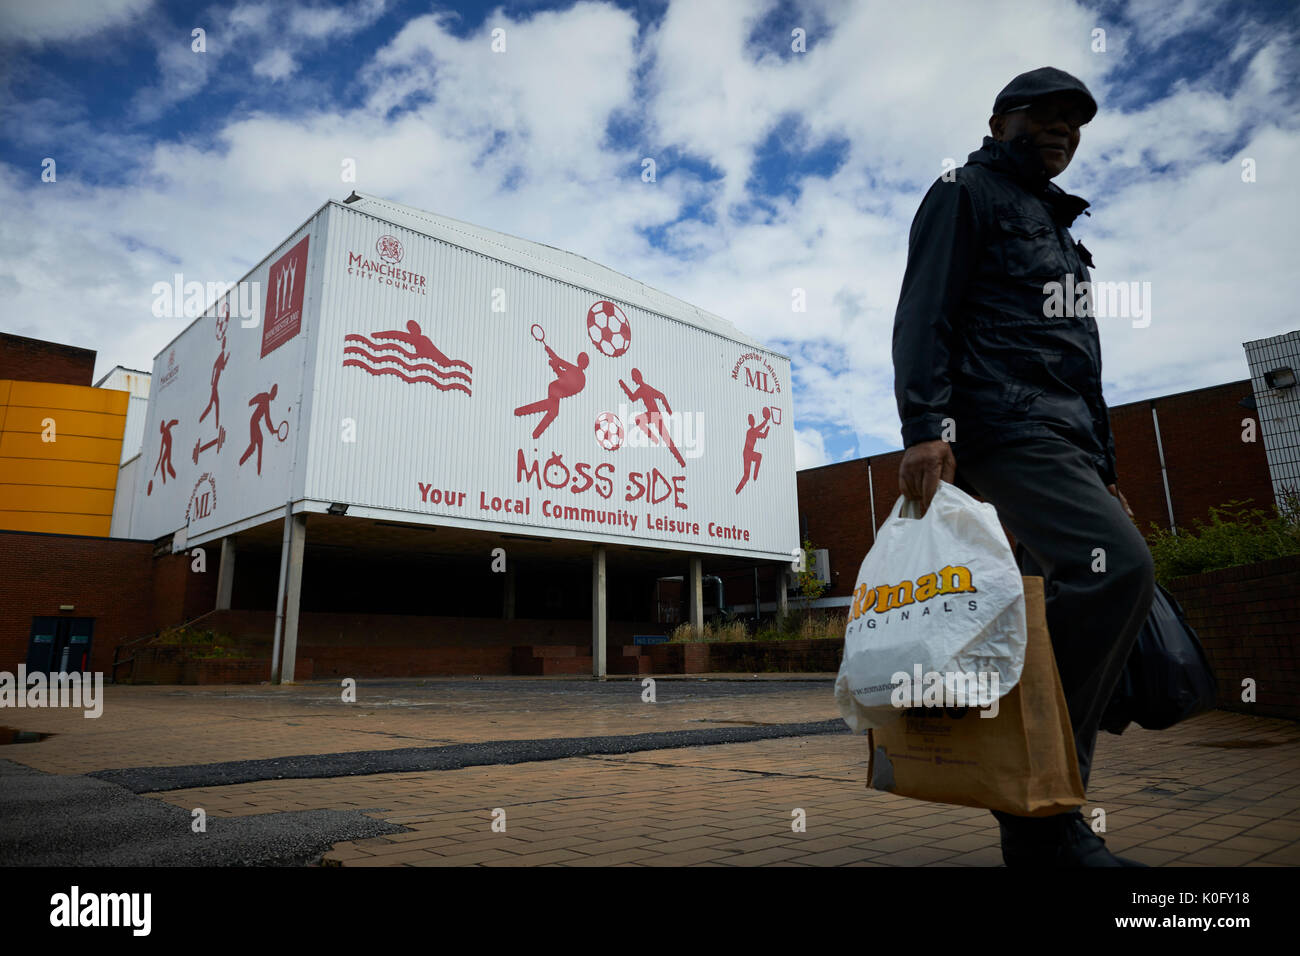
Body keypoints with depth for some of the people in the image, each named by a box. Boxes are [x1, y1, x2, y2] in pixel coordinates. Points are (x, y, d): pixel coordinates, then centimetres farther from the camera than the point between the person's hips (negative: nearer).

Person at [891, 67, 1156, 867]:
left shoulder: (1056, 221, 33)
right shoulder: (966, 193, 8)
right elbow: (924, 314, -8)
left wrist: (1106, 471, 23)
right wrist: (925, 427, -24)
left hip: (1067, 440, 9)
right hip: (1004, 427, -9)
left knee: (1072, 601, 1)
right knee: (1117, 569, -25)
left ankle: (1041, 815, 9)